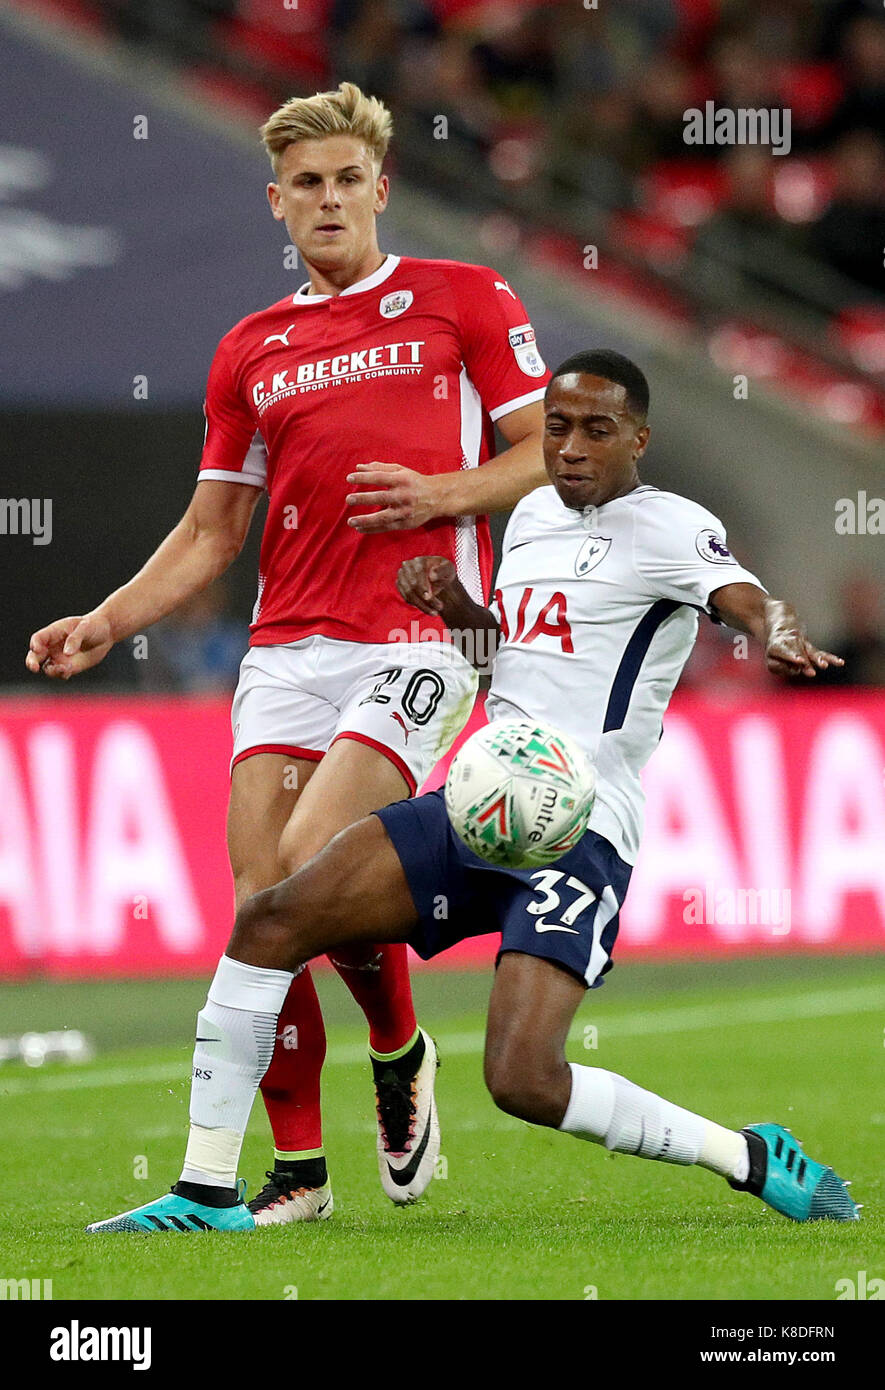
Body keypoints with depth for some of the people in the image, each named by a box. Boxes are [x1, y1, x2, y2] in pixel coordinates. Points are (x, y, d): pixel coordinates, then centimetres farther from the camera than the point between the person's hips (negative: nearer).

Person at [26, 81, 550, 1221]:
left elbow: (554, 454, 5)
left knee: (311, 862, -21)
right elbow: (213, 529, 20)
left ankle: (399, 1051, 8)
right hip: (288, 647, 5)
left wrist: (445, 493, -12)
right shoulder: (249, 353, 17)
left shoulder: (465, 301, 6)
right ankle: (296, 1170, 6)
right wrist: (108, 623, 6)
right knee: (260, 906, -5)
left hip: (422, 636, -4)